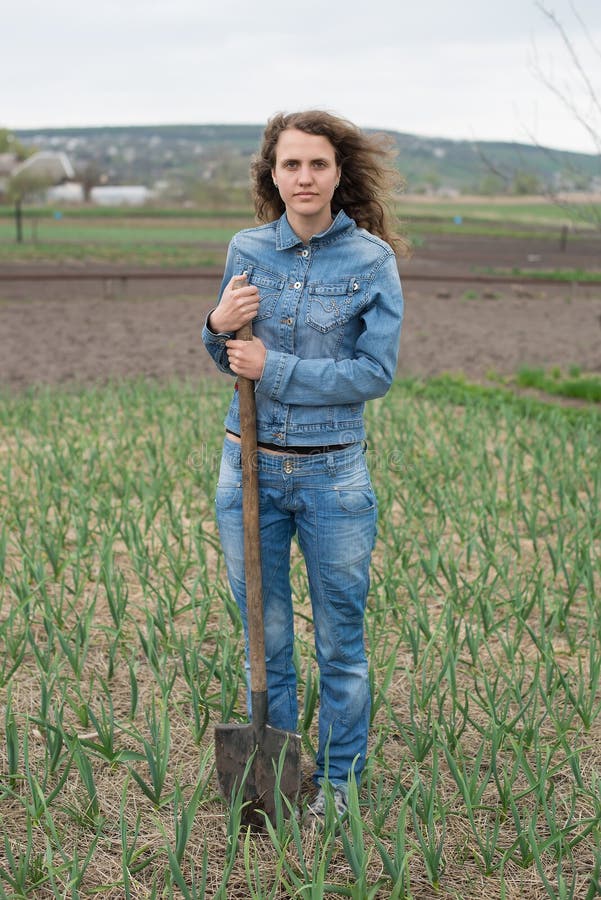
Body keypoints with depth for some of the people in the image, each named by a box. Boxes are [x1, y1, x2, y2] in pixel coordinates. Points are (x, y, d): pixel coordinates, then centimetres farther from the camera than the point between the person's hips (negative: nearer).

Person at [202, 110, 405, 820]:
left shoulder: (372, 259, -7)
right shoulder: (246, 249, 3)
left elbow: (376, 373, -11)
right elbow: (232, 361, 12)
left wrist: (275, 369, -16)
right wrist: (218, 326, -11)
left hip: (333, 472, -2)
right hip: (250, 466, 3)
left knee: (340, 640, 9)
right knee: (265, 634, 13)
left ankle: (335, 779, 28)